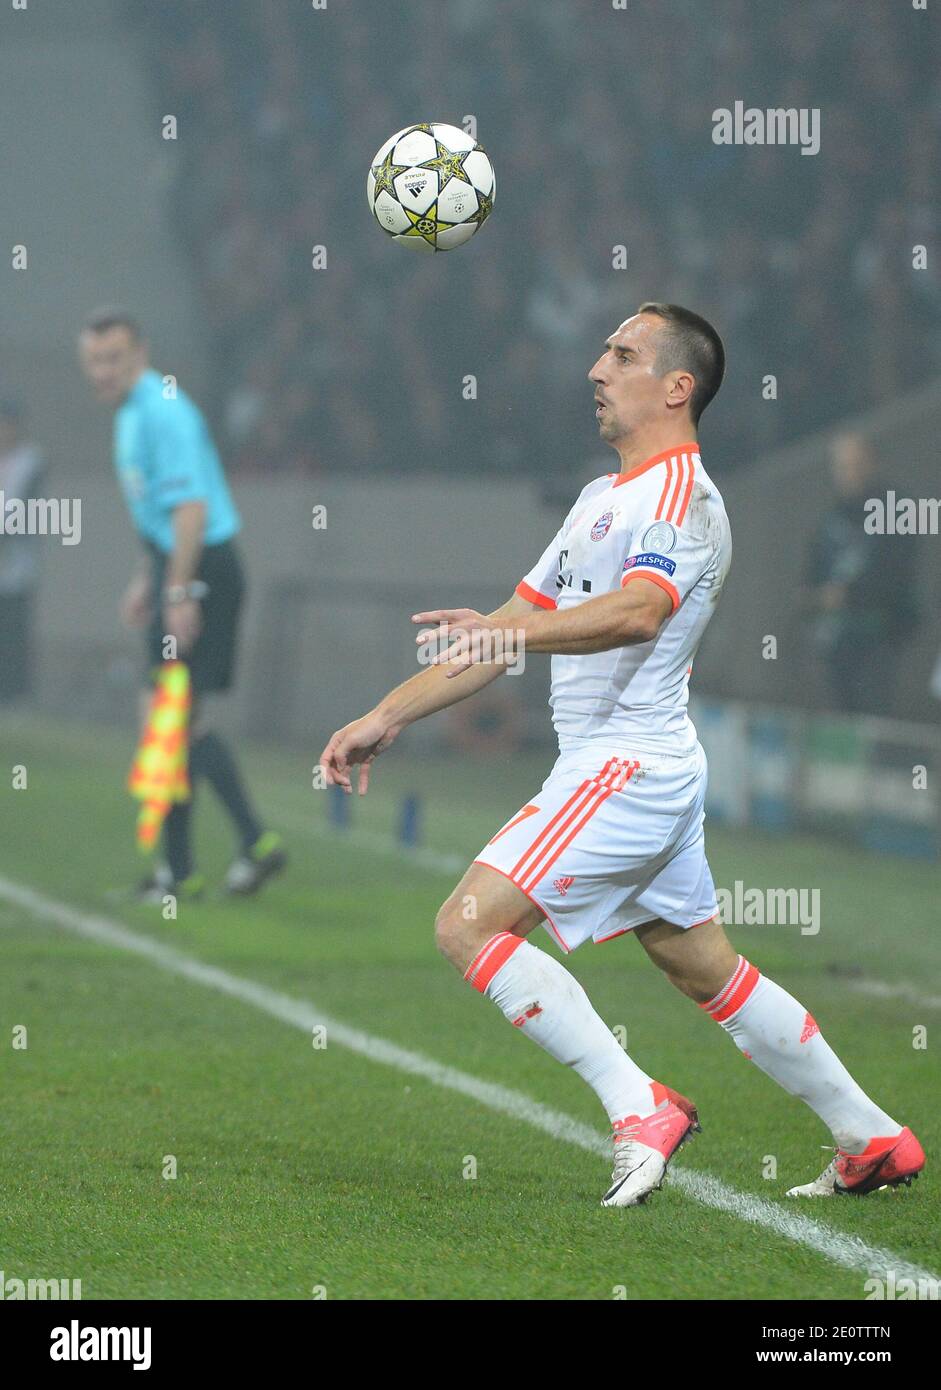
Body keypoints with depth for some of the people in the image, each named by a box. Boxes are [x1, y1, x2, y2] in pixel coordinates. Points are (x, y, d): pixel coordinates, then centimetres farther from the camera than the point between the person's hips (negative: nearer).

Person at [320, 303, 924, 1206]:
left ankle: (640, 1110, -14)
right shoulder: (603, 497, 18)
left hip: (626, 766, -10)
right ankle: (873, 1141, 21)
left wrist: (514, 631, -48)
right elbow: (514, 623, 20)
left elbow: (639, 609, -33)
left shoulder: (681, 494, -13)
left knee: (469, 924, -15)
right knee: (710, 973, 15)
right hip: (630, 767, 10)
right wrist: (388, 717, 15)